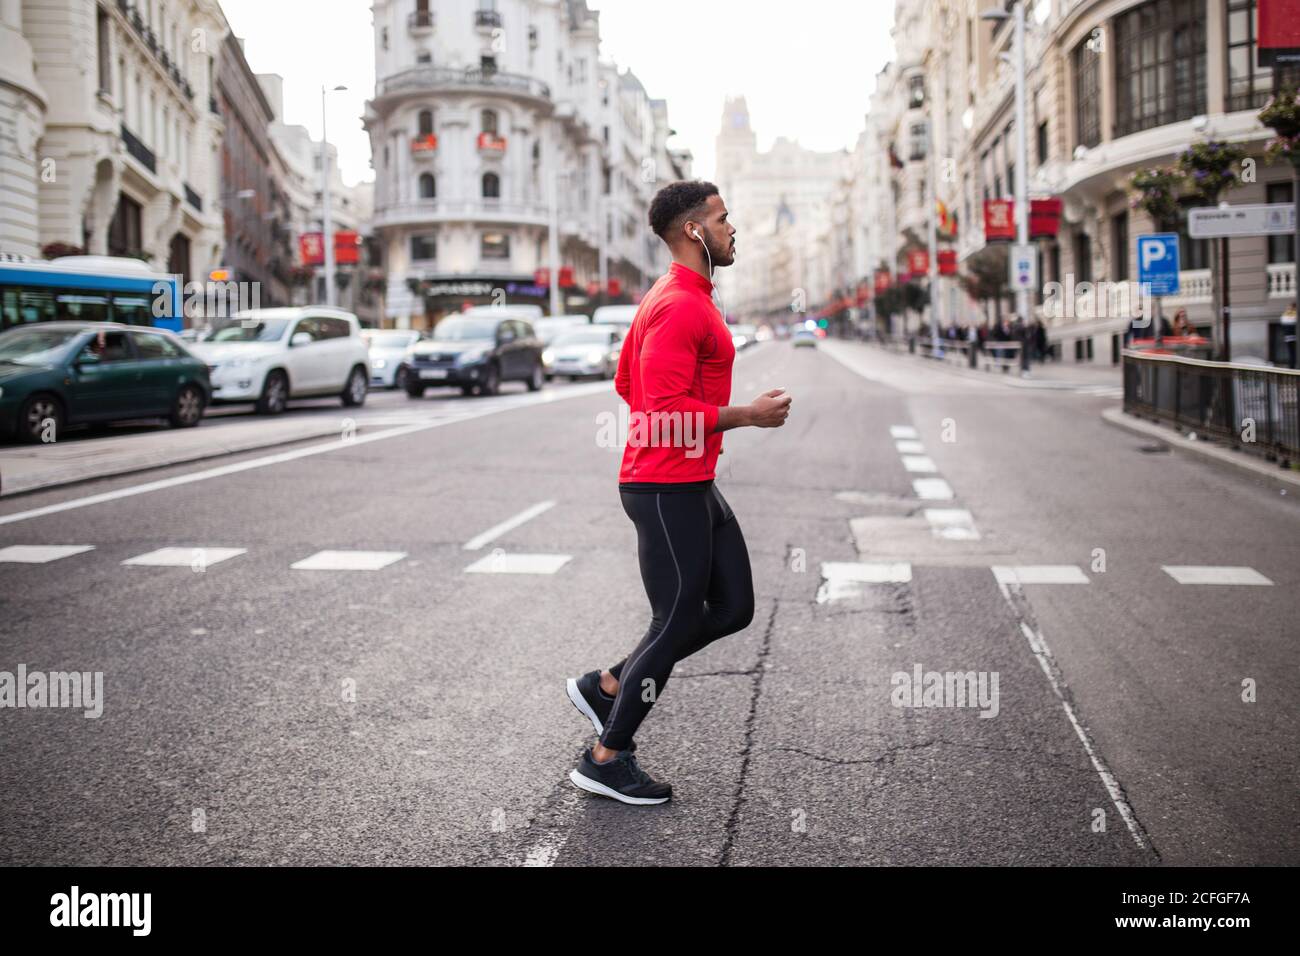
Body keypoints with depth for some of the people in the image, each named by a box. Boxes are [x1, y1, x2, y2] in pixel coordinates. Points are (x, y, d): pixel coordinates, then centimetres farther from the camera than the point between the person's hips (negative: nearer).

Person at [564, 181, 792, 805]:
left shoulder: (675, 297, 15)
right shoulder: (680, 307, -19)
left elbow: (626, 382, 23)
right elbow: (666, 408, -25)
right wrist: (746, 415, -18)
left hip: (692, 486, 10)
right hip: (668, 490, -10)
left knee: (733, 607, 13)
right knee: (677, 624, -1)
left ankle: (607, 686, 21)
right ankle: (606, 760, 13)